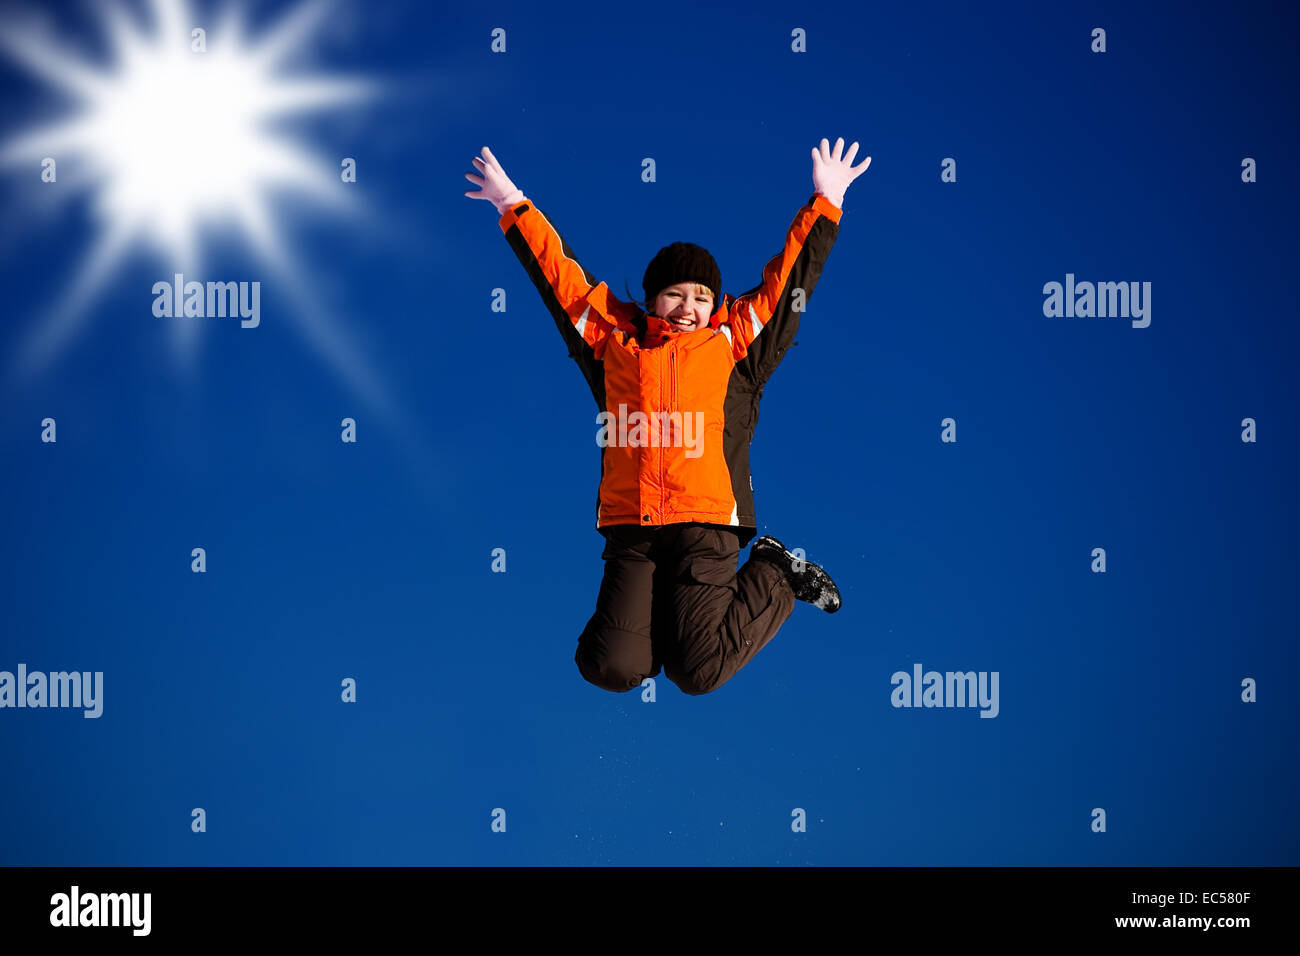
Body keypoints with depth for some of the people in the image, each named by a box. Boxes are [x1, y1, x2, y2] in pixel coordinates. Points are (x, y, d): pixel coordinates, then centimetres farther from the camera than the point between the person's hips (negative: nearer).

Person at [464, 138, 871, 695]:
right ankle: (659, 606, 19)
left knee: (699, 672, -14)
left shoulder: (732, 343, 14)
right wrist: (515, 208, 28)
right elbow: (559, 276, 23)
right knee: (612, 670, -14)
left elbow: (789, 278, 20)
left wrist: (825, 204, 22)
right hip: (629, 530, 2)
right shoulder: (615, 342, 16)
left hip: (706, 527, -1)